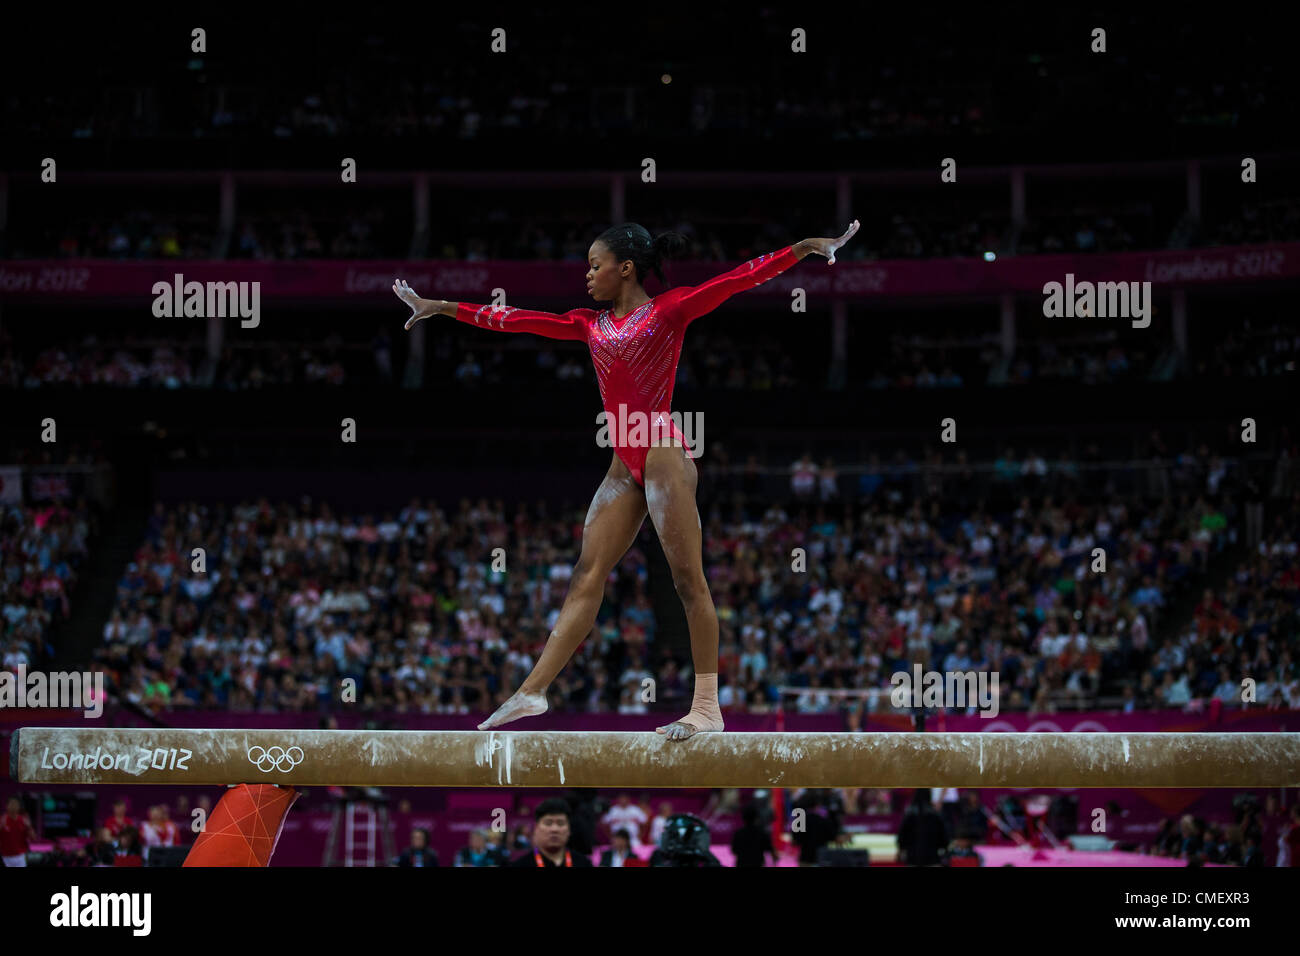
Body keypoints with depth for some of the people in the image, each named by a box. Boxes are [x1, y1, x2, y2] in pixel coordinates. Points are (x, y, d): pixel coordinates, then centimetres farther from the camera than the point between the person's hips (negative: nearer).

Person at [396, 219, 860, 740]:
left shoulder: (670, 309, 0)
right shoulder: (591, 325, 17)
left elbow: (737, 279, -7)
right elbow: (514, 320, 19)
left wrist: (806, 247, -16)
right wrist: (440, 308, 20)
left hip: (662, 454, -7)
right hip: (624, 465, 7)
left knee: (689, 580, -7)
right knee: (586, 576, 5)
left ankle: (707, 707, -7)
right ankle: (532, 691, 5)